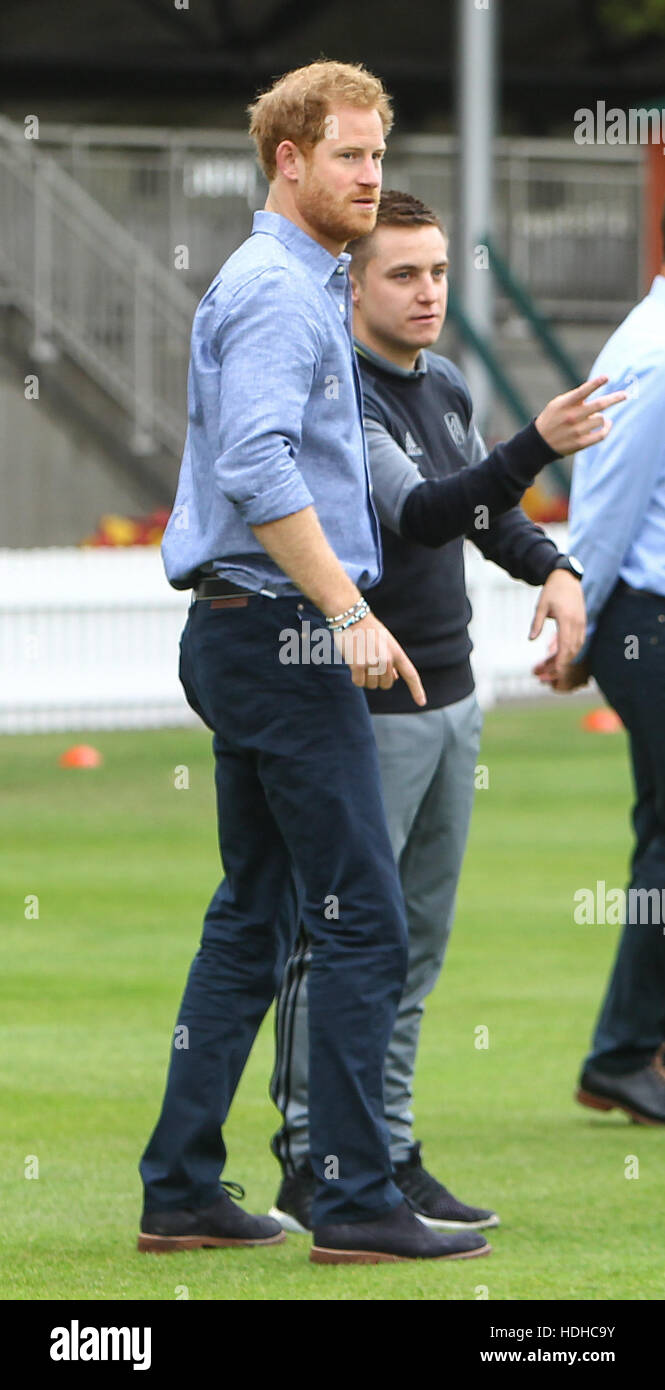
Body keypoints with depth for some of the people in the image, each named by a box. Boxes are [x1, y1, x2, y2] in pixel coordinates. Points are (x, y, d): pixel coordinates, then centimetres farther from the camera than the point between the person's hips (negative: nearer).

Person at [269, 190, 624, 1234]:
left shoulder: (445, 389, 11)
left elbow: (483, 510, 26)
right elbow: (420, 514, -29)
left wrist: (552, 566, 7)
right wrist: (538, 445, -40)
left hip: (447, 699, 8)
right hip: (363, 708, -8)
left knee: (417, 941, 11)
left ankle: (388, 1158, 17)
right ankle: (309, 1171, 0)